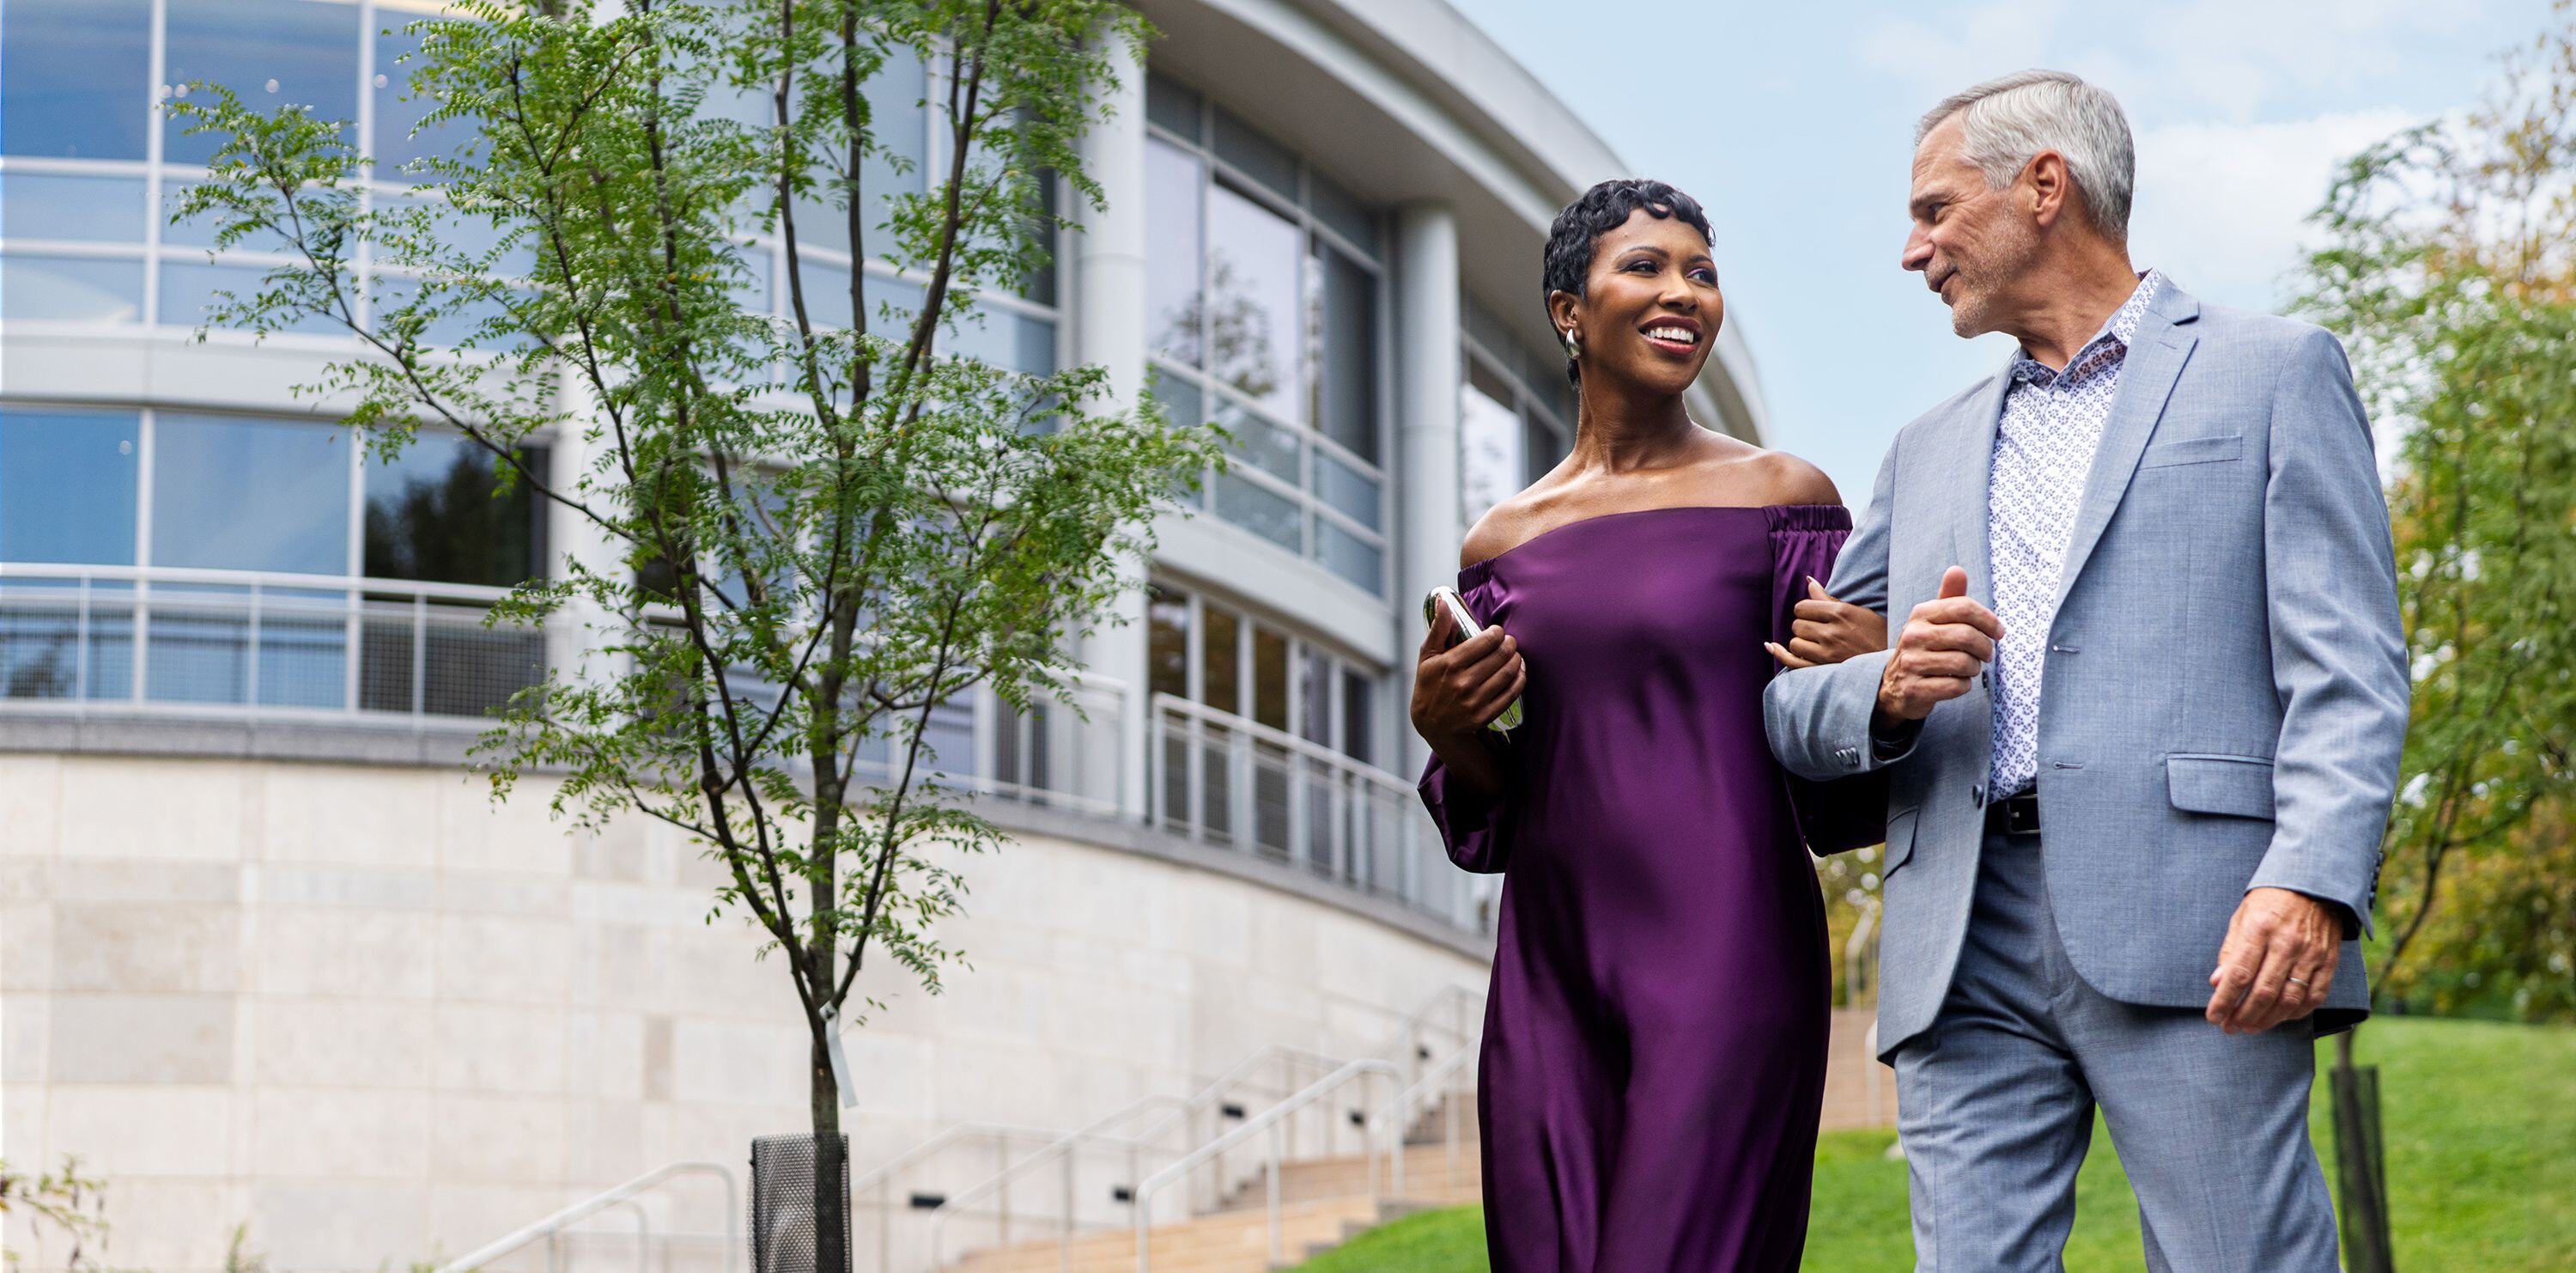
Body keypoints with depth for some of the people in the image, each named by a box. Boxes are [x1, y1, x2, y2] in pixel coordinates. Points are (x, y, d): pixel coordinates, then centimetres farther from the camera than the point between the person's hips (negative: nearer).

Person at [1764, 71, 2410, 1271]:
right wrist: (1889, 690, -1)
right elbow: (1788, 708, 23)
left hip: (2192, 938, -4)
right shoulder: (1929, 449, 27)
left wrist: (2311, 882, -17)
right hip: (1967, 947, 4)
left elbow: (2347, 665, 0)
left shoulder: (2271, 372, 12)